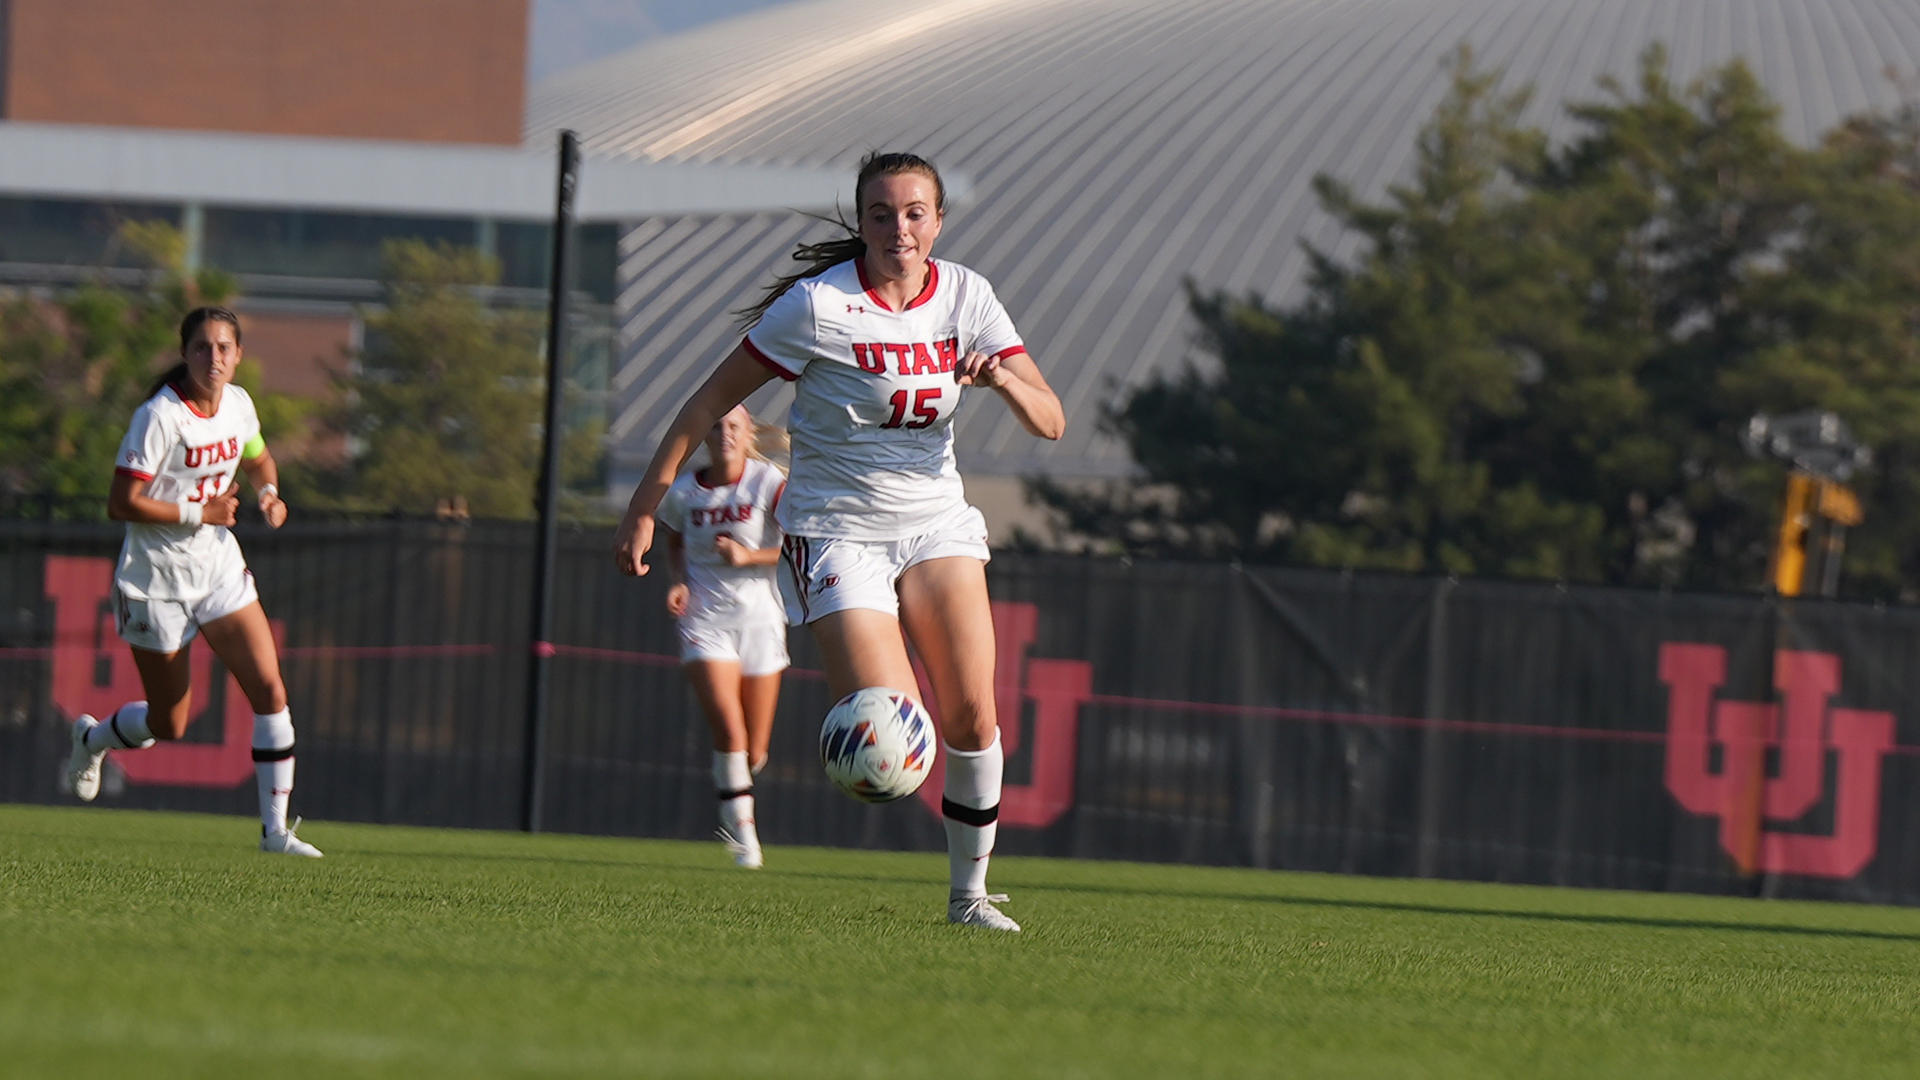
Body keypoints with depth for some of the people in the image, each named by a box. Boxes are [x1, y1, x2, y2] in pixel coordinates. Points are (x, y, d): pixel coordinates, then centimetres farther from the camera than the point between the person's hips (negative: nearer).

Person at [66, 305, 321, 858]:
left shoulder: (237, 404, 1)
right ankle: (91, 738, 39)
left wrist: (269, 492, 1)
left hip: (220, 569, 5)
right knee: (169, 724, 6)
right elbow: (121, 503, -21)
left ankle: (275, 828, -4)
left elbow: (257, 459, 22)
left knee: (270, 690, -10)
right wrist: (198, 513, -20)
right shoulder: (160, 417, -19)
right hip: (158, 579, -5)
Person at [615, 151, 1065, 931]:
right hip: (837, 531, -4)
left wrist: (1004, 380, -23)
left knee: (971, 715, -9)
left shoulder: (966, 296, 0)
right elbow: (713, 400, -7)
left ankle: (969, 890, 9)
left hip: (936, 523, 4)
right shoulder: (818, 305, -13)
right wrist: (646, 506, -10)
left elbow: (1050, 423, -1)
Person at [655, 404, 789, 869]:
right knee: (730, 733, -20)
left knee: (754, 754, 4)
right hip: (705, 621, 0)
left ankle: (734, 808, 37)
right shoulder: (682, 493, 0)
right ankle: (742, 830, -4)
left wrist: (747, 557, -19)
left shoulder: (768, 483, -7)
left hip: (760, 621, 0)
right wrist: (679, 582, 1)